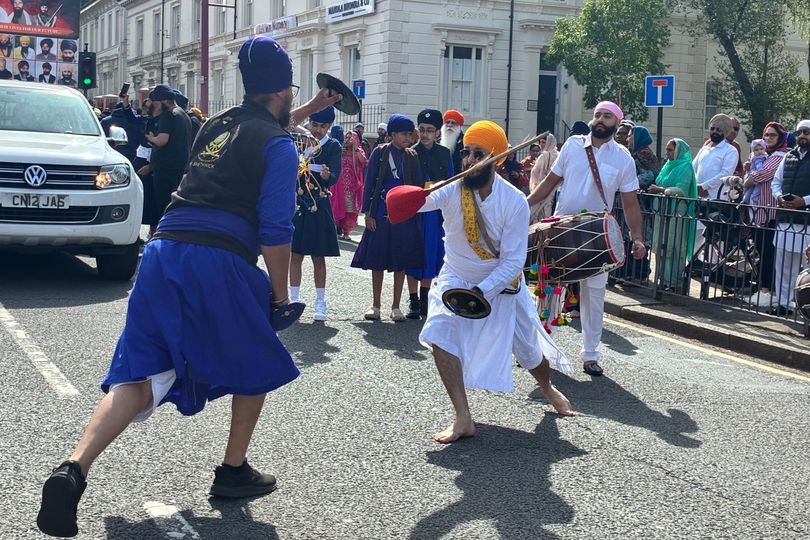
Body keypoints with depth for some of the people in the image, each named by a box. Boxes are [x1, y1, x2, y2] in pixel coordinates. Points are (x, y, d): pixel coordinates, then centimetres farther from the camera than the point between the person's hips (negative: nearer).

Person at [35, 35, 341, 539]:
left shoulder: (218, 123, 22)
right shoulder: (280, 146, 1)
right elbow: (275, 228, -7)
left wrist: (309, 108, 52)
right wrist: (280, 292, 2)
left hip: (163, 251, 6)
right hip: (219, 261, -6)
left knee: (140, 375, 3)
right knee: (256, 365, 19)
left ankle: (74, 469, -16)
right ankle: (233, 471, 25)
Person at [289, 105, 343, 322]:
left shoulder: (333, 146, -1)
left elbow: (335, 176, -13)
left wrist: (326, 174, -33)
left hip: (319, 207, -2)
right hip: (296, 204, 2)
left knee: (318, 257, 5)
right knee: (295, 255, 5)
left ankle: (320, 302, 13)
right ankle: (294, 300, 14)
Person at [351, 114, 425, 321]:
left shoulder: (412, 157, 7)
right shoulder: (379, 153, 1)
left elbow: (417, 186, 9)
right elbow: (369, 183, 1)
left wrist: (415, 212, 0)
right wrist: (368, 213, -5)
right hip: (381, 213, -1)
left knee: (402, 261, 3)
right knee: (377, 260, 4)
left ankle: (396, 307, 12)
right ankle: (376, 305, 15)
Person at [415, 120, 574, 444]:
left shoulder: (515, 202, -23)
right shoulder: (452, 189, -22)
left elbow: (512, 261, -23)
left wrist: (482, 292, -36)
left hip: (502, 283, 0)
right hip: (458, 279, 0)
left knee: (528, 346, 14)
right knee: (440, 334, -24)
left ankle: (548, 387, 51)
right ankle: (463, 419, -14)